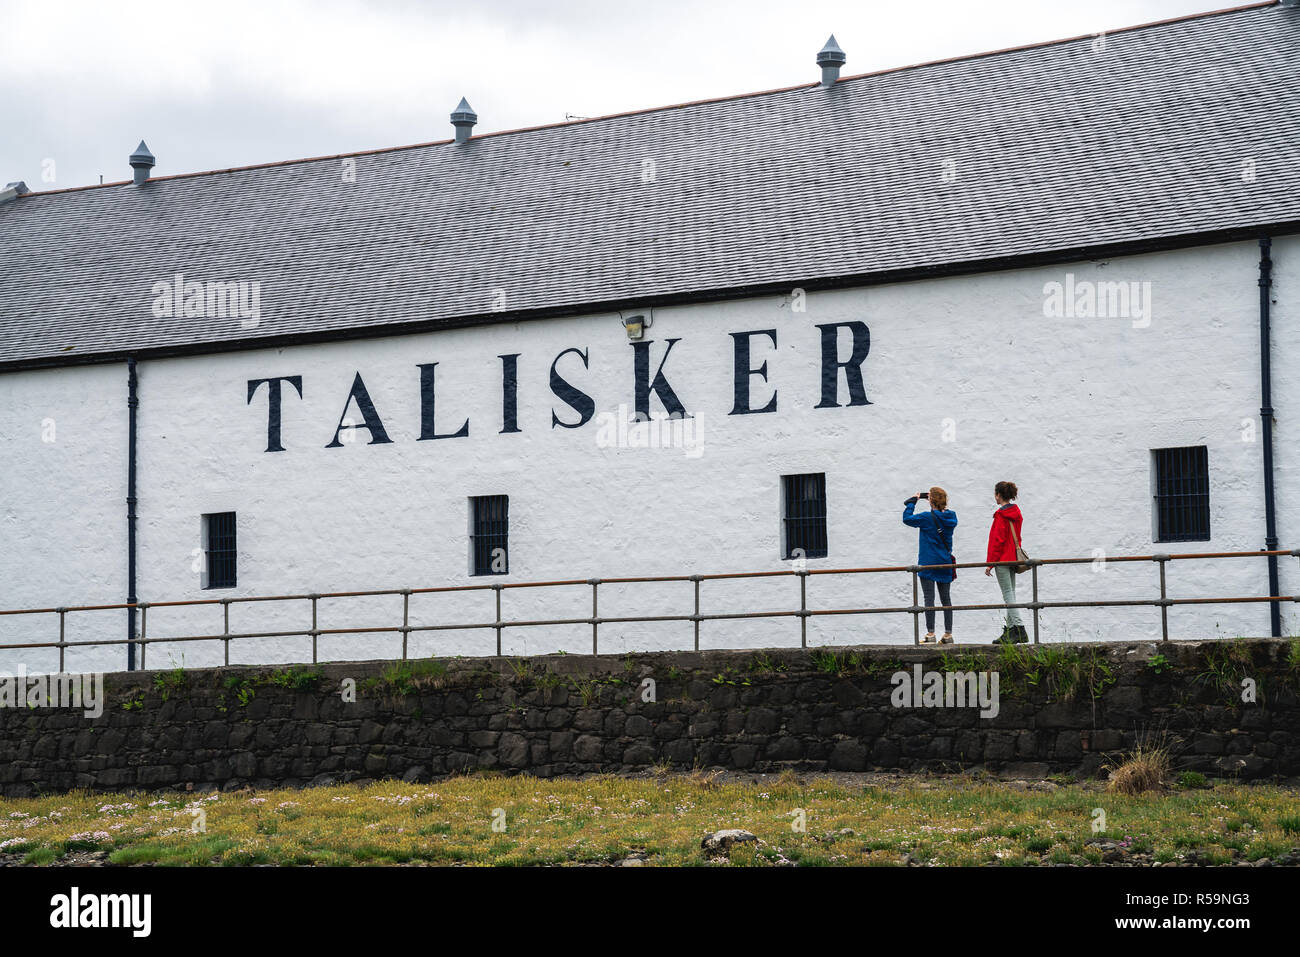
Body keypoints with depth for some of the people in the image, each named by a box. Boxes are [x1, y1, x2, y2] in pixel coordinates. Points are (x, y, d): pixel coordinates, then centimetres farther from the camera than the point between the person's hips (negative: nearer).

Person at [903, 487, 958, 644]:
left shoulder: (927, 518, -15)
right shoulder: (951, 517, 1)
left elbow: (907, 518, -7)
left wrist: (912, 501, 3)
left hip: (928, 563, -5)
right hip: (945, 562, 5)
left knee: (929, 598, -3)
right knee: (946, 598, 9)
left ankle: (930, 634, -4)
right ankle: (948, 634, 11)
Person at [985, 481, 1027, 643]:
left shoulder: (1000, 516, -15)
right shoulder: (1016, 513, 10)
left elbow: (997, 541, -16)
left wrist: (990, 564, -12)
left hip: (1002, 559, -8)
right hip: (1013, 559, 8)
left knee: (1008, 595, -9)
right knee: (1011, 594, 11)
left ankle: (1019, 629, -16)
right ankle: (1010, 629, 14)